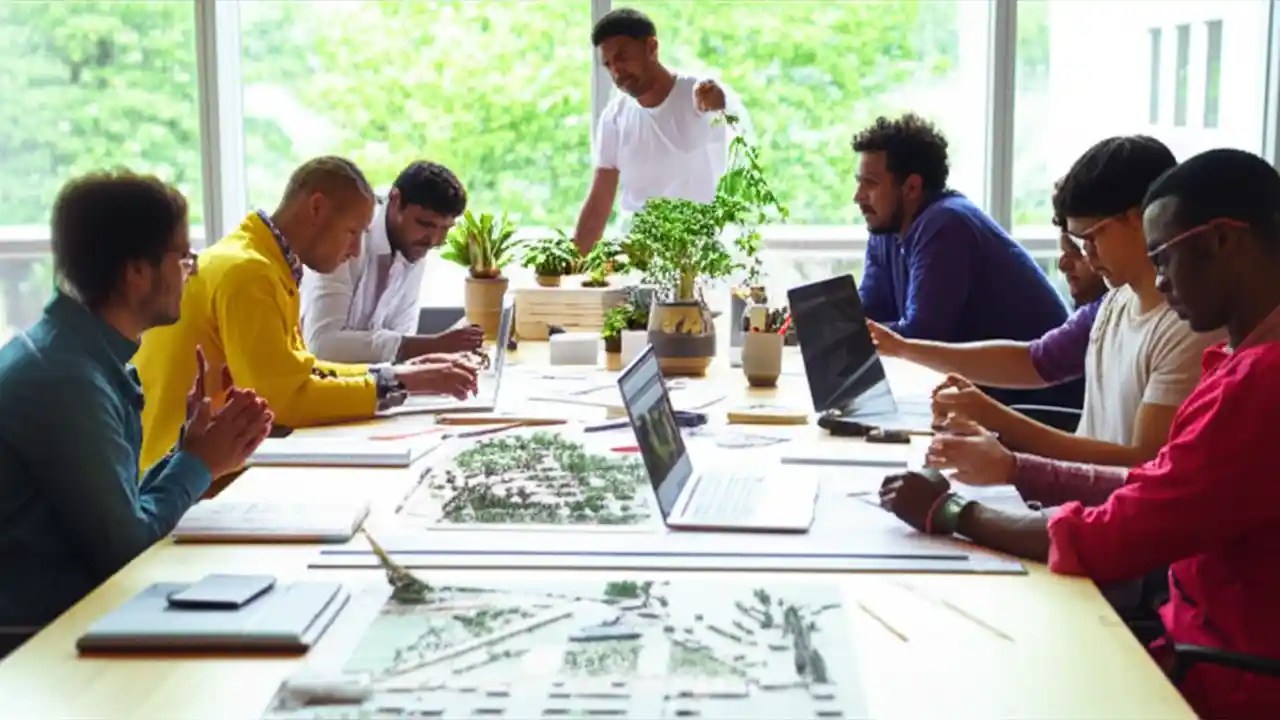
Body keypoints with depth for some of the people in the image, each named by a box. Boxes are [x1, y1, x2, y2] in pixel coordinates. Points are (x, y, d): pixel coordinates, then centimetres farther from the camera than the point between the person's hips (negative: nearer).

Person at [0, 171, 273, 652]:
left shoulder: (88, 353, 6)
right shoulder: (67, 379, -23)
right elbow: (123, 545, -20)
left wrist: (193, 453, -3)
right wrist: (197, 465, -7)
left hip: (68, 606, 8)